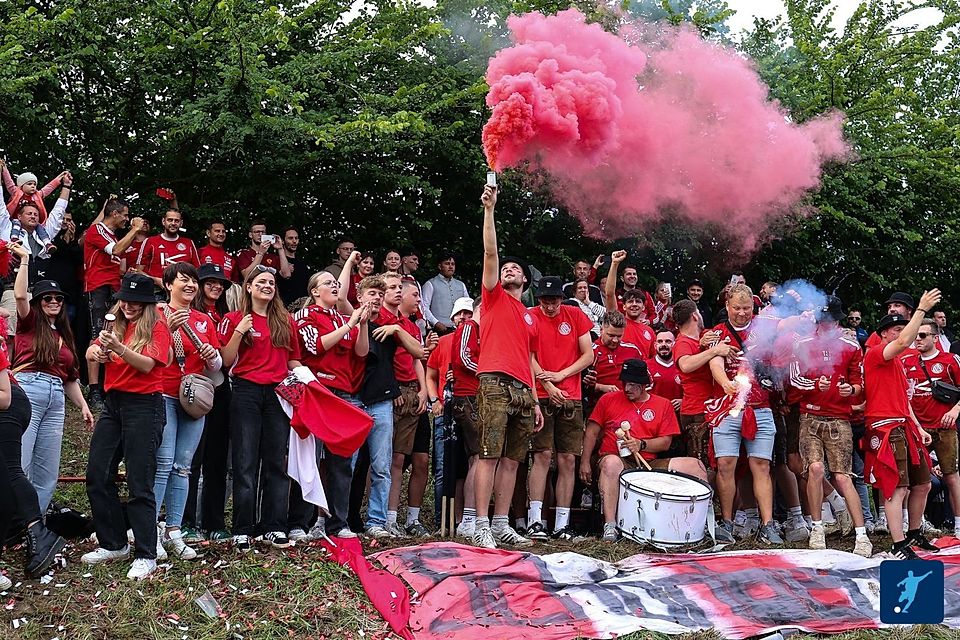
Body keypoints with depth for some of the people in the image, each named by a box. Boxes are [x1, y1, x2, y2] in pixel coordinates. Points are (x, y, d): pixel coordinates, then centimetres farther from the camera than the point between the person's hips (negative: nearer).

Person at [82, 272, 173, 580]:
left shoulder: (156, 327, -3)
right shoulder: (115, 324, 14)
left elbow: (147, 364, -17)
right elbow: (90, 352, 3)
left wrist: (118, 348, -31)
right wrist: (97, 351, -19)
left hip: (143, 405, -7)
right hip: (113, 403, 7)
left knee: (139, 484, -8)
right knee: (97, 476, 7)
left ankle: (146, 556, -3)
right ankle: (113, 544, 22)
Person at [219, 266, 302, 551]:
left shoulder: (286, 322, 14)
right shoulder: (234, 319, 3)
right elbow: (225, 361, -2)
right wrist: (239, 331, -13)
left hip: (279, 393, 3)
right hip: (246, 392, -3)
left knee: (277, 461, 4)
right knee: (245, 463, -2)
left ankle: (274, 527, 10)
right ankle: (242, 530, 3)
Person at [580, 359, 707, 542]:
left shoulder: (663, 405, 12)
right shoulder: (608, 400, 10)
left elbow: (665, 443, 6)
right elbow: (592, 432, 10)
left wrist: (641, 444, -12)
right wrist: (585, 462, 1)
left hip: (650, 463, 2)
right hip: (617, 460, -2)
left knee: (695, 466, -15)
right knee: (611, 463, -41)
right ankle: (609, 525, -39)